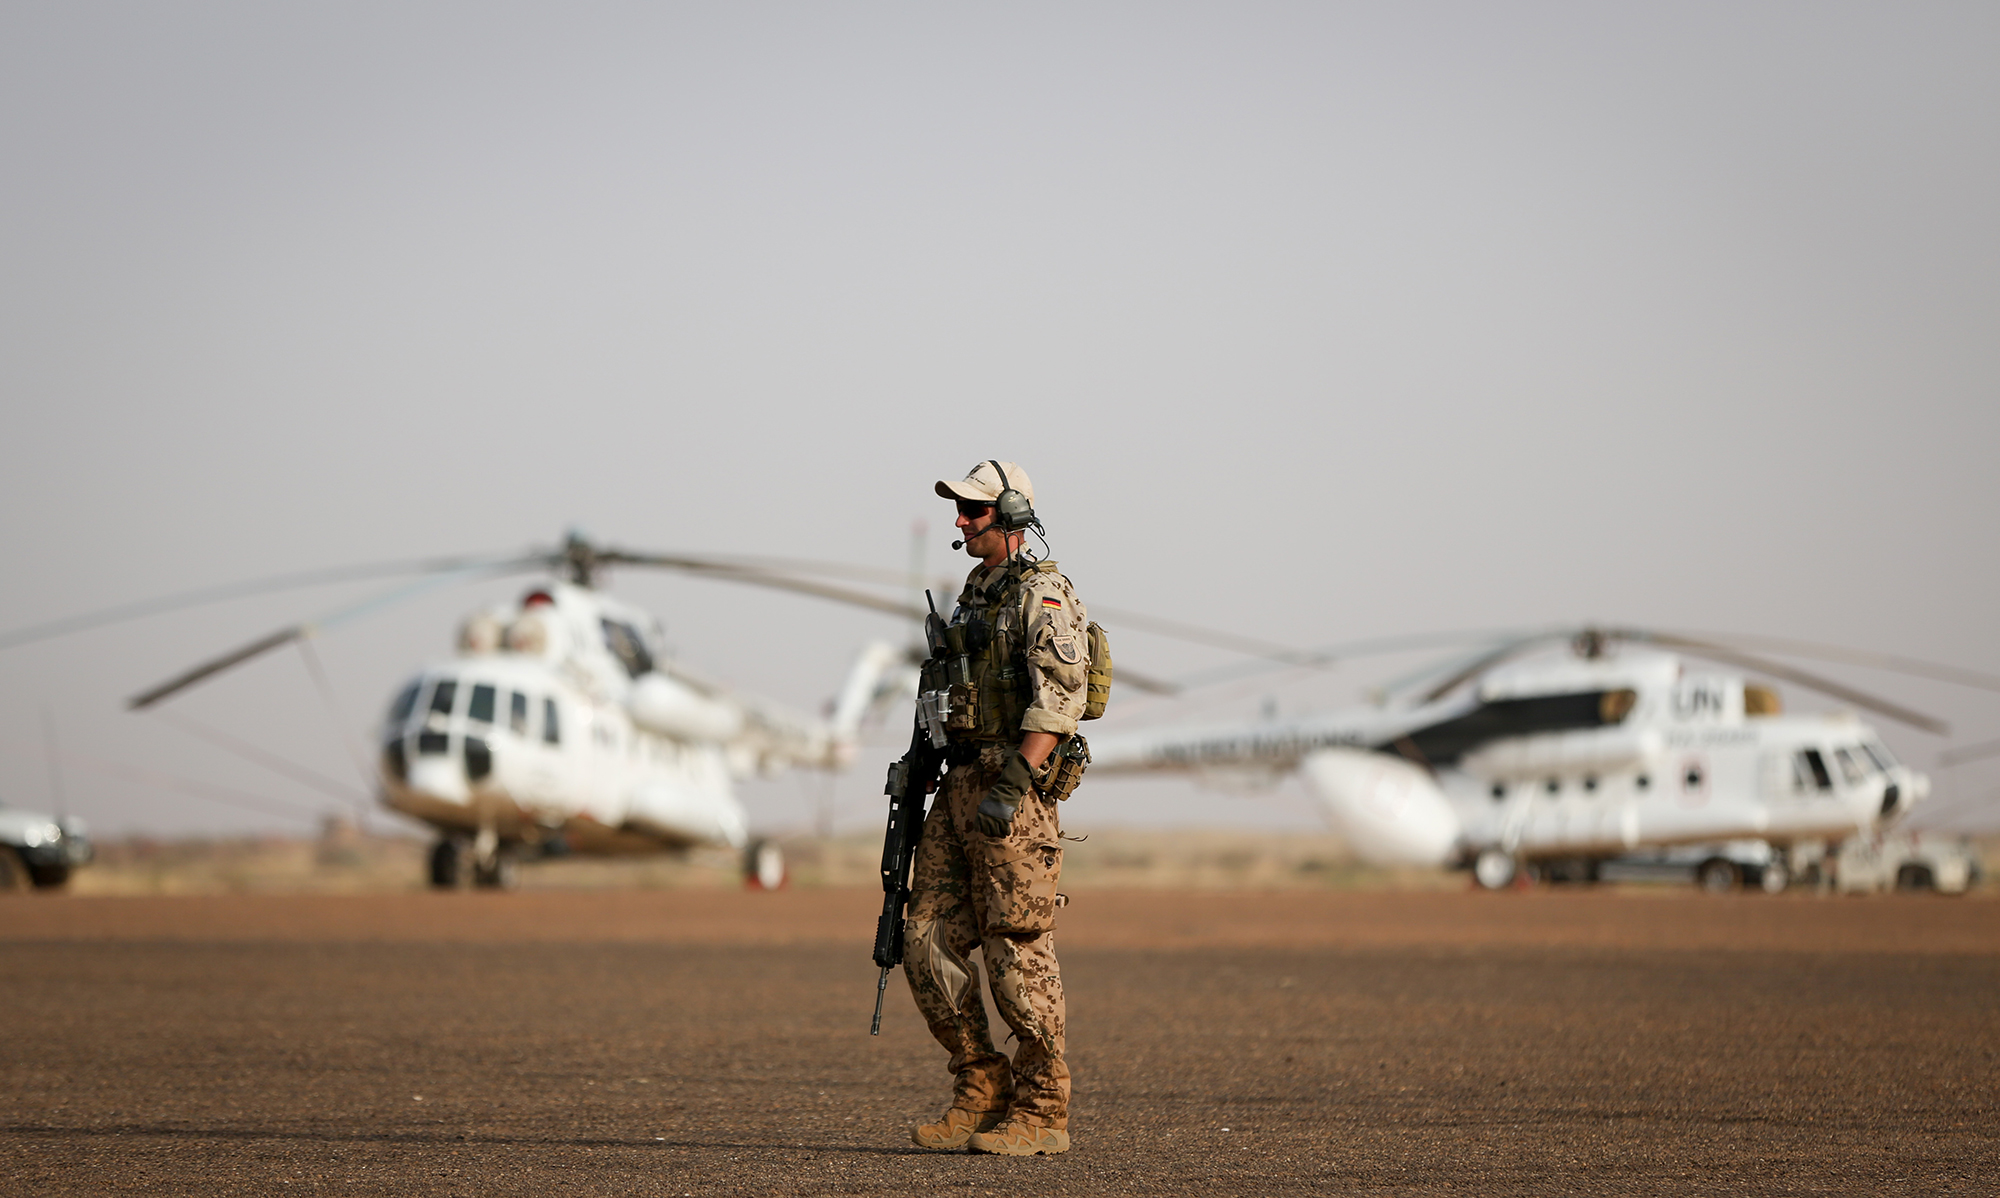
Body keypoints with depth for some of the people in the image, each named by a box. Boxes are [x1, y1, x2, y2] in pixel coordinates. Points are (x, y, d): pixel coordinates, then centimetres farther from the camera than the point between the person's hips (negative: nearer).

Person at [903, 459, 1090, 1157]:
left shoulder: (1041, 596, -9)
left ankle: (1042, 1111, 0)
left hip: (1013, 792, -9)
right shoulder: (975, 596, 19)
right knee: (929, 942, 4)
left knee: (1018, 952, -6)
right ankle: (981, 1090, 12)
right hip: (960, 786, 9)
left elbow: (1058, 701, -19)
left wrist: (1011, 787, -26)